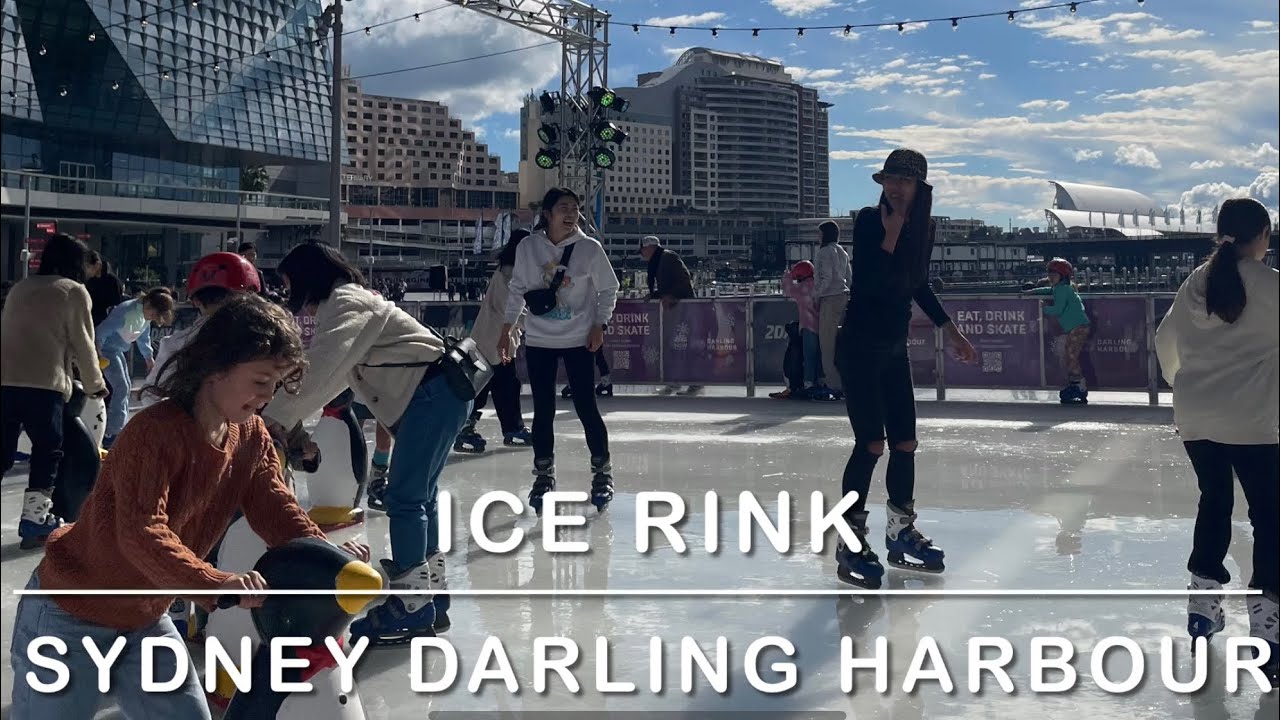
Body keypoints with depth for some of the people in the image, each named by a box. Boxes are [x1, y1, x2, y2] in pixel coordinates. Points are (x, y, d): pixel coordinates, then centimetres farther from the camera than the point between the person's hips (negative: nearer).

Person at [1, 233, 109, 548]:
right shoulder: (74, 291, 3)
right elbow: (82, 343, 2)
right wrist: (94, 384, 17)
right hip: (42, 384, -5)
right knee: (47, 450, 8)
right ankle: (35, 519, 5)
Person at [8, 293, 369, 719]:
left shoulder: (252, 436, -3)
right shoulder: (155, 432, -28)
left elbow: (275, 508, -8)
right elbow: (142, 534, -38)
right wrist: (218, 584, -50)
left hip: (145, 619, 7)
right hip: (69, 615, -7)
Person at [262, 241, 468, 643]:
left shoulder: (347, 302, -11)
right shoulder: (338, 307, 21)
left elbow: (321, 367, -24)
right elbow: (331, 373, 17)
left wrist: (276, 415, -23)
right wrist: (289, 419, 8)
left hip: (435, 394, -11)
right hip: (434, 397, 11)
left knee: (404, 500, -9)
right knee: (418, 497, 14)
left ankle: (411, 607, -6)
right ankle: (430, 596, 22)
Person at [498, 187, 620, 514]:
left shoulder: (589, 248, -8)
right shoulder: (528, 247, -4)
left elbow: (609, 288, 0)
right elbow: (517, 289, 6)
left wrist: (599, 325, -8)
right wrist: (506, 330, 6)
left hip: (579, 340, -2)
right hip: (538, 341, 2)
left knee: (586, 407, -1)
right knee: (543, 410, 7)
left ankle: (602, 473, 14)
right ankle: (543, 476, 19)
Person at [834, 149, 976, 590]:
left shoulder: (923, 228, 5)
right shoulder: (869, 220, -12)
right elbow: (866, 283, -24)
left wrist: (951, 331, 20)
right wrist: (891, 232, -24)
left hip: (895, 349, 6)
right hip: (859, 347, -6)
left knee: (905, 442, 8)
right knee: (872, 443, -11)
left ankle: (901, 534, 23)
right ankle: (850, 543, 0)